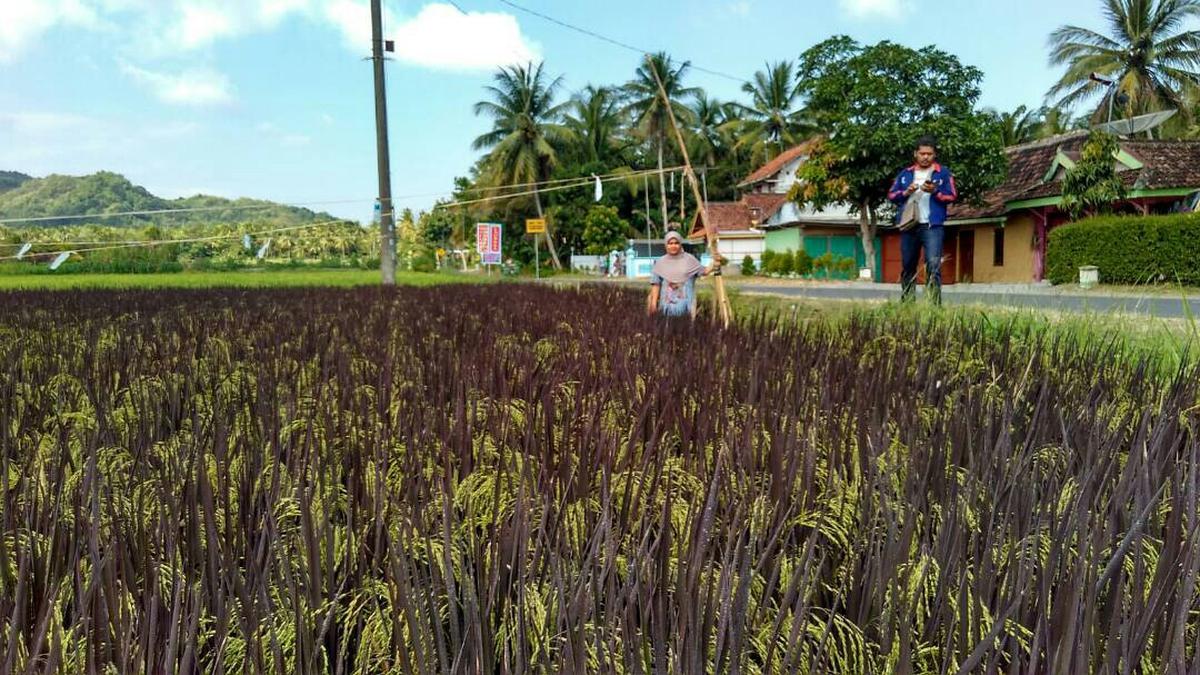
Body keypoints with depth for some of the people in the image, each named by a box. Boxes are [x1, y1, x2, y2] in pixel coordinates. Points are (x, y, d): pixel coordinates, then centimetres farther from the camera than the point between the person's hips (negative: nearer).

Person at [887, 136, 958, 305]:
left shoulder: (944, 173, 7)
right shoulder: (905, 174, 16)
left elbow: (952, 196, 1)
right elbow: (891, 195, 13)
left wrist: (935, 192, -15)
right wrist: (905, 193, -6)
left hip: (933, 226, -4)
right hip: (908, 226, 4)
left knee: (933, 265, -15)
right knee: (907, 267, 10)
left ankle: (935, 304, -16)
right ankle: (906, 303, 19)